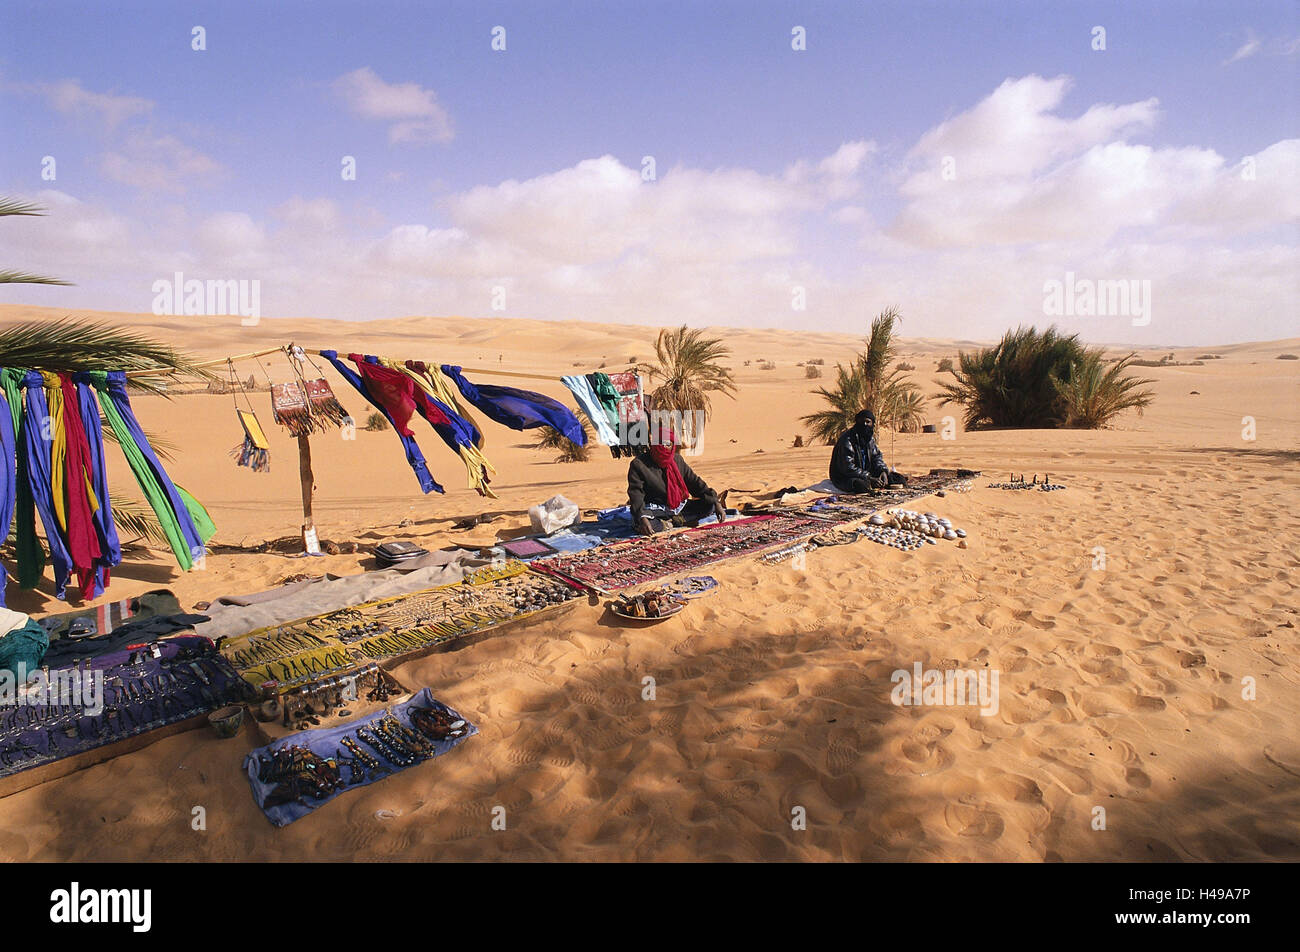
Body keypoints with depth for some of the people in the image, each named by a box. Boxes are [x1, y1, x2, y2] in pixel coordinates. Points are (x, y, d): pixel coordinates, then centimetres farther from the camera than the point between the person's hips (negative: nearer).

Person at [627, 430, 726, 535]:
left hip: (679, 506, 6)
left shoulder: (677, 460, 4)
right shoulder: (639, 464, -13)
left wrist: (716, 503, -3)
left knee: (710, 505, -9)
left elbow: (694, 482, 6)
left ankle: (676, 520, -19)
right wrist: (642, 518, -38)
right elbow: (636, 493, -20)